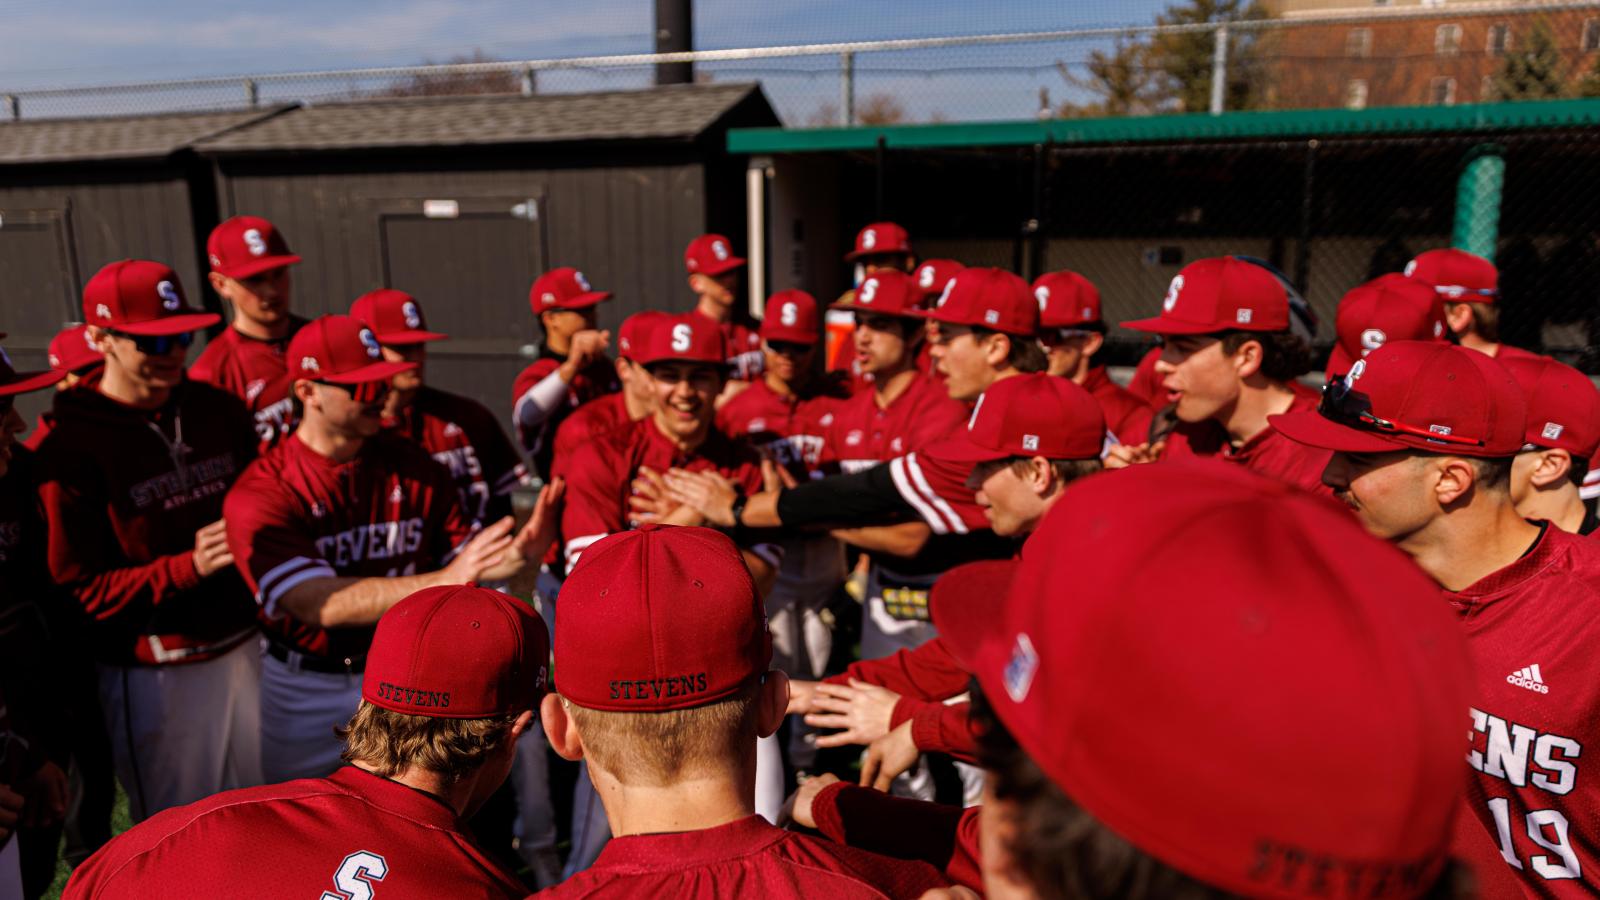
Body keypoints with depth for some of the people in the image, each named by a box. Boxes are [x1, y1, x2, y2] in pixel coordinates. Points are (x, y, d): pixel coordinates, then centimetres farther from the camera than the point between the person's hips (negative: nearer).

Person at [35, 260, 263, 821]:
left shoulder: (220, 410, 3)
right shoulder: (70, 448, -14)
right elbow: (80, 591, -13)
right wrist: (187, 568, -25)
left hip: (242, 650, 5)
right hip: (152, 677, -5)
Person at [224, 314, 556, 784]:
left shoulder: (413, 465, -2)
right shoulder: (261, 495, -15)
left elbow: (466, 564, 1)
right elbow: (322, 604, -28)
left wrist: (520, 552, -20)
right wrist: (440, 582, -38)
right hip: (307, 693, -2)